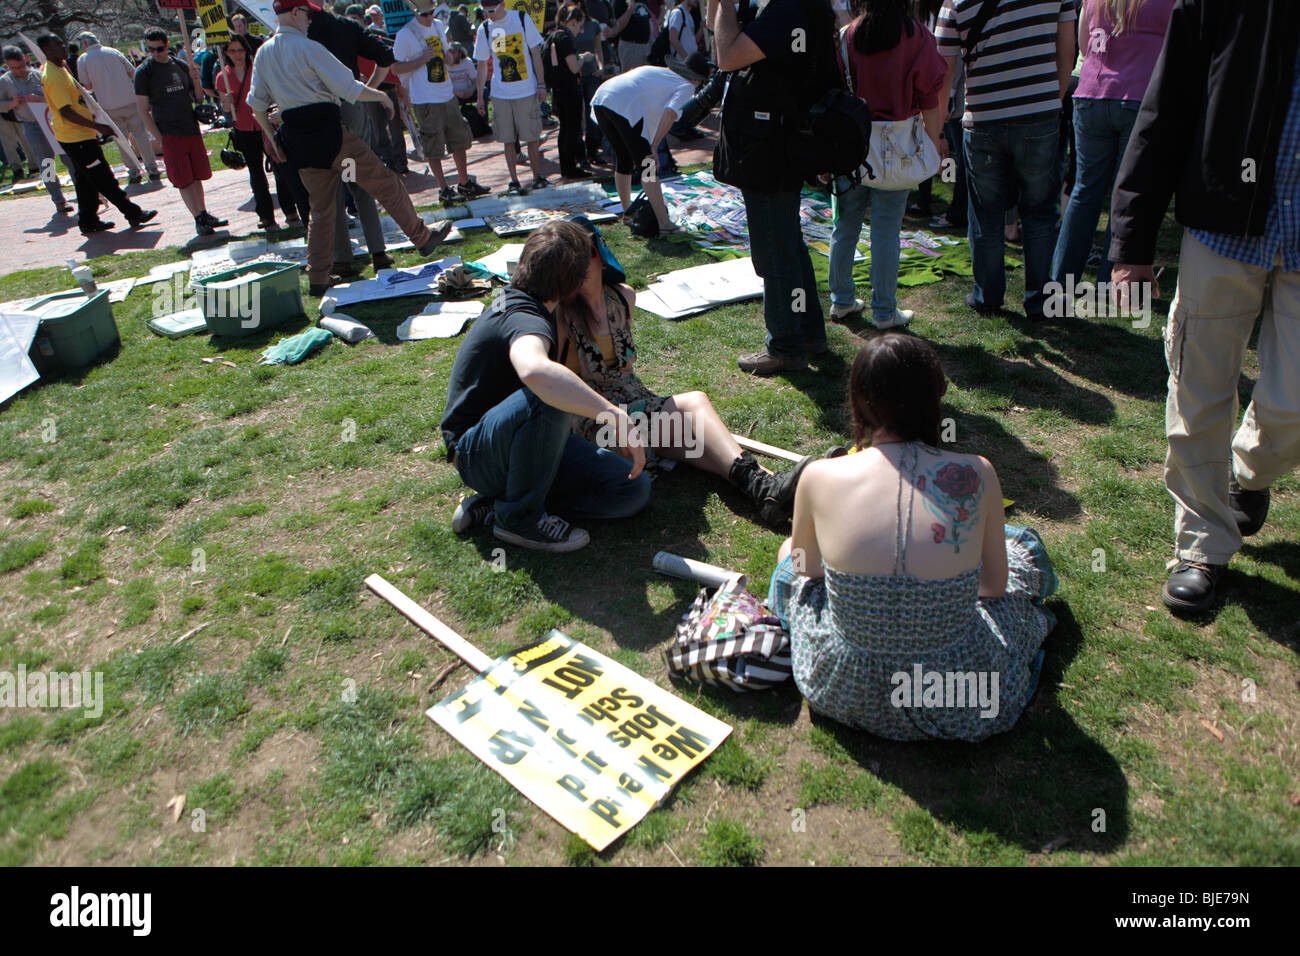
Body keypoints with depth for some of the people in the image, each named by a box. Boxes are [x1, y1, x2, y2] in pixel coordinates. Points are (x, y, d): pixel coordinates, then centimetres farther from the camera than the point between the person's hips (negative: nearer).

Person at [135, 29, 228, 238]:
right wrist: (159, 138, -11)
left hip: (192, 129, 4)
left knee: (197, 176, 10)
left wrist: (196, 81, -5)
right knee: (184, 181, -4)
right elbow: (143, 111, -3)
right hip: (169, 134, -4)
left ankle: (203, 214, 19)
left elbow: (198, 99, 15)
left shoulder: (181, 65, 10)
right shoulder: (144, 72, -2)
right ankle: (199, 220, 0)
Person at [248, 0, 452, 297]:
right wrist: (381, 95, 6)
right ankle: (423, 239, 10)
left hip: (295, 136, 7)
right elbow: (349, 89, -9)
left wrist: (272, 138, 24)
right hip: (326, 130, -7)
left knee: (321, 207, 14)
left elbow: (256, 103, 14)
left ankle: (317, 279, 13)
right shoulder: (308, 48, -9)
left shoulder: (263, 53, 12)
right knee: (384, 182, 4)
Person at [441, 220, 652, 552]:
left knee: (633, 490, -10)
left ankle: (496, 503, -2)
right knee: (550, 395, -41)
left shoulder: (516, 298, 5)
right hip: (478, 453, -9)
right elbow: (534, 370, -53)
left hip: (525, 438, 9)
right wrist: (616, 417, -50)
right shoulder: (525, 320, -26)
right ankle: (520, 516, -19)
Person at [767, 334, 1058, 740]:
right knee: (1022, 549, 26)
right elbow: (995, 585, 1)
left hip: (843, 694, 0)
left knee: (791, 552, 29)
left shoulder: (819, 477, -16)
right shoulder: (977, 475, -16)